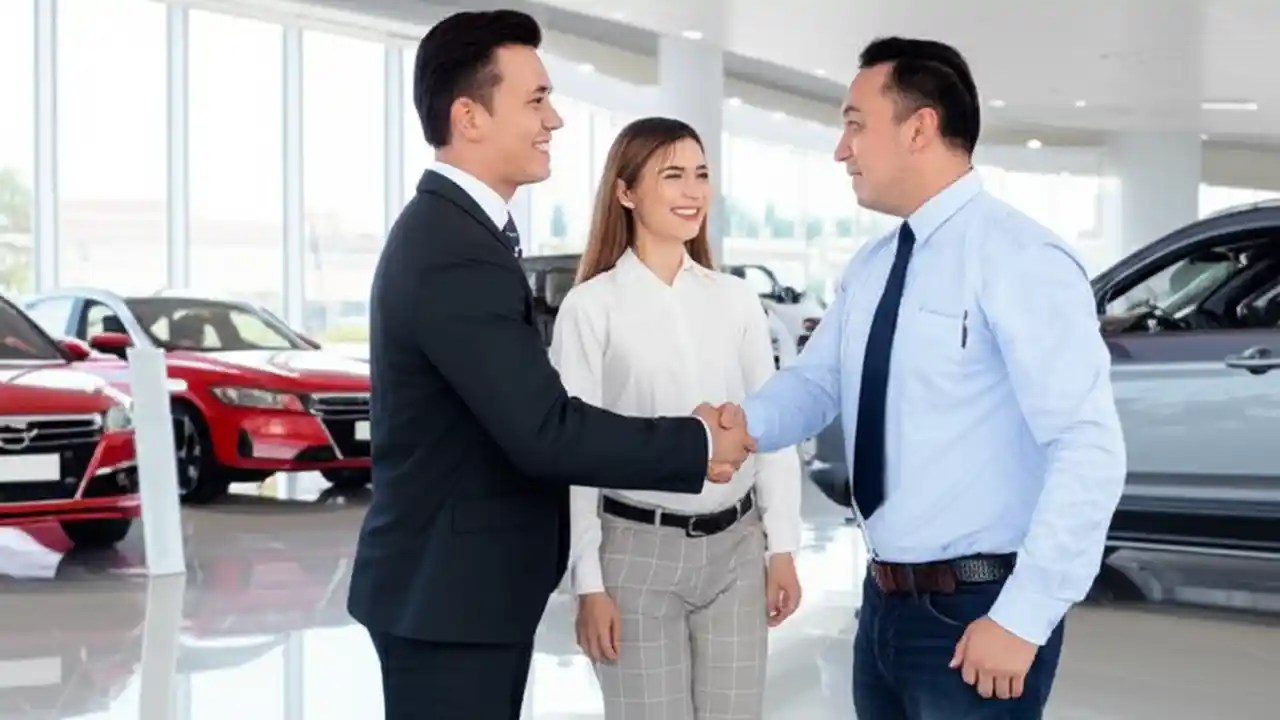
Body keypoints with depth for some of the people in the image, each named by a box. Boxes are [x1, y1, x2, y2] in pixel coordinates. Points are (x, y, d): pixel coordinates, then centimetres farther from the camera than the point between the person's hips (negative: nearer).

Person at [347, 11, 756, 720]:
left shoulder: (448, 229, 10)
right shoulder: (456, 253, -23)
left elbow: (525, 410, 11)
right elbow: (544, 432, -26)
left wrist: (677, 441, 3)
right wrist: (697, 443, -14)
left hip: (466, 584, 10)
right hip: (449, 595, -10)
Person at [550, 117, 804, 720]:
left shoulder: (737, 299, 6)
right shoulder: (592, 306, -6)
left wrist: (782, 548, 3)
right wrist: (589, 582, -8)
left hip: (736, 547, 4)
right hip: (639, 550, -3)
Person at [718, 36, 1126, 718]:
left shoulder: (1018, 259, -16)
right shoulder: (868, 268, 11)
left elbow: (1090, 448, -21)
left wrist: (1022, 617, -22)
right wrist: (744, 422, -10)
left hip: (977, 614, -8)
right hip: (884, 602, 8)